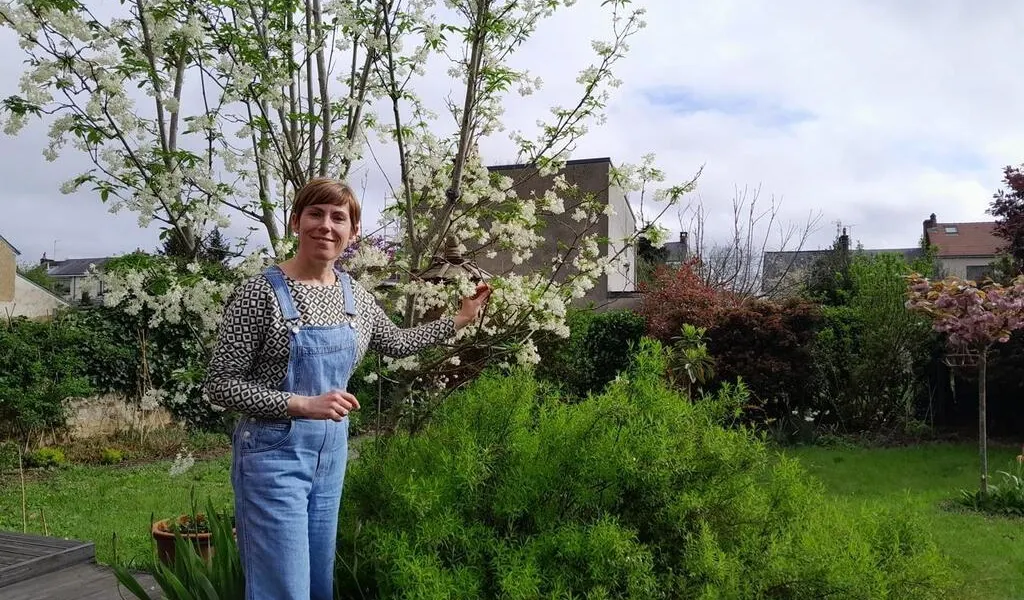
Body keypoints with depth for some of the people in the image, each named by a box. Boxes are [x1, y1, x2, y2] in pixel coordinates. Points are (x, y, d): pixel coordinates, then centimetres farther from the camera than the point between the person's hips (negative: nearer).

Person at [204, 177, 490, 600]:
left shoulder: (357, 297, 4)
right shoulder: (260, 293, -14)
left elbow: (398, 343, 22)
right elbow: (220, 385, -15)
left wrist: (461, 318, 22)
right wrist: (303, 405, -24)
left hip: (331, 455, 6)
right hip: (274, 456, -6)